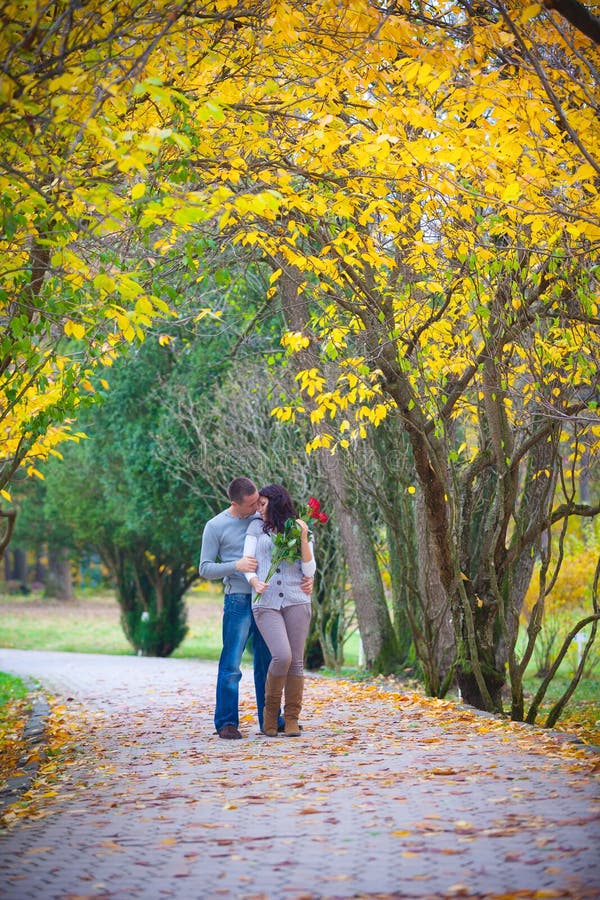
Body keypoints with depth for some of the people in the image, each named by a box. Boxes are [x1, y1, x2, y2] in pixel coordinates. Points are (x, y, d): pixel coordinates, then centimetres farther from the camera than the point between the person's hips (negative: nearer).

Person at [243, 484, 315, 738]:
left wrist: (303, 539, -7)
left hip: (296, 601, 1)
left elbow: (309, 571, 3)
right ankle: (270, 709, 3)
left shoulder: (302, 531, 12)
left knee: (296, 661, -3)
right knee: (282, 657, -17)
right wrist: (254, 582, -17)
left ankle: (292, 719, 6)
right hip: (265, 603, -1)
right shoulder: (256, 527, 13)